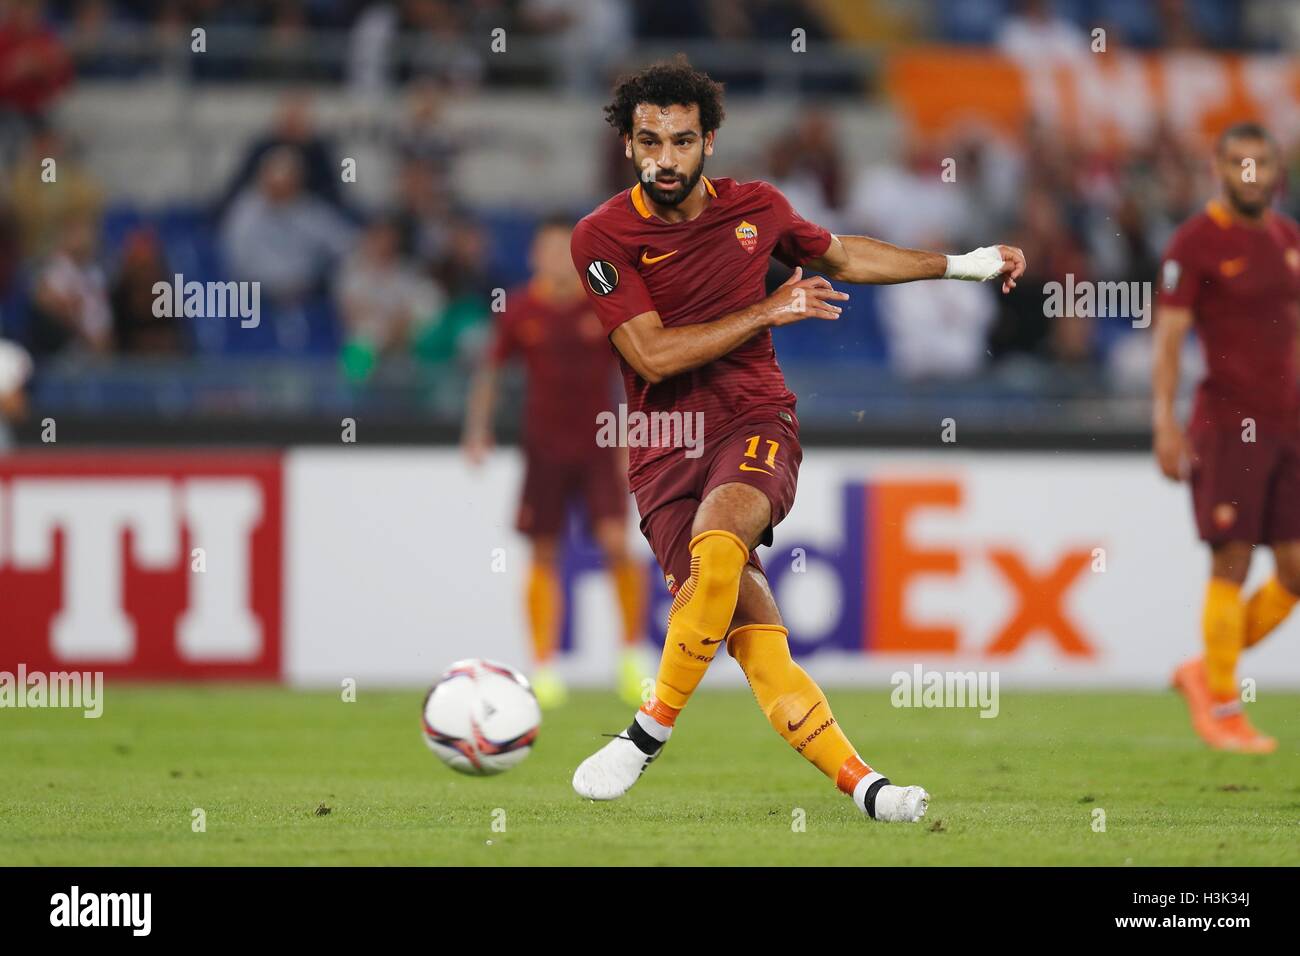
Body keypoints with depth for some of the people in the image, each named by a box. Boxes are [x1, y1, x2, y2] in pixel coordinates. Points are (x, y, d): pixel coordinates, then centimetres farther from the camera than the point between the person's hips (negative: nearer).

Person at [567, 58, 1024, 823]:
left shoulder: (755, 208, 7)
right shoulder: (604, 238, -4)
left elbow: (842, 256, 27)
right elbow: (654, 355, -12)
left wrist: (964, 265, 29)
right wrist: (769, 312, -9)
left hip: (756, 424, 1)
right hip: (665, 450, -1)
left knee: (716, 550, -32)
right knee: (756, 641, -18)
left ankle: (652, 730, -17)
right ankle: (865, 787, -19)